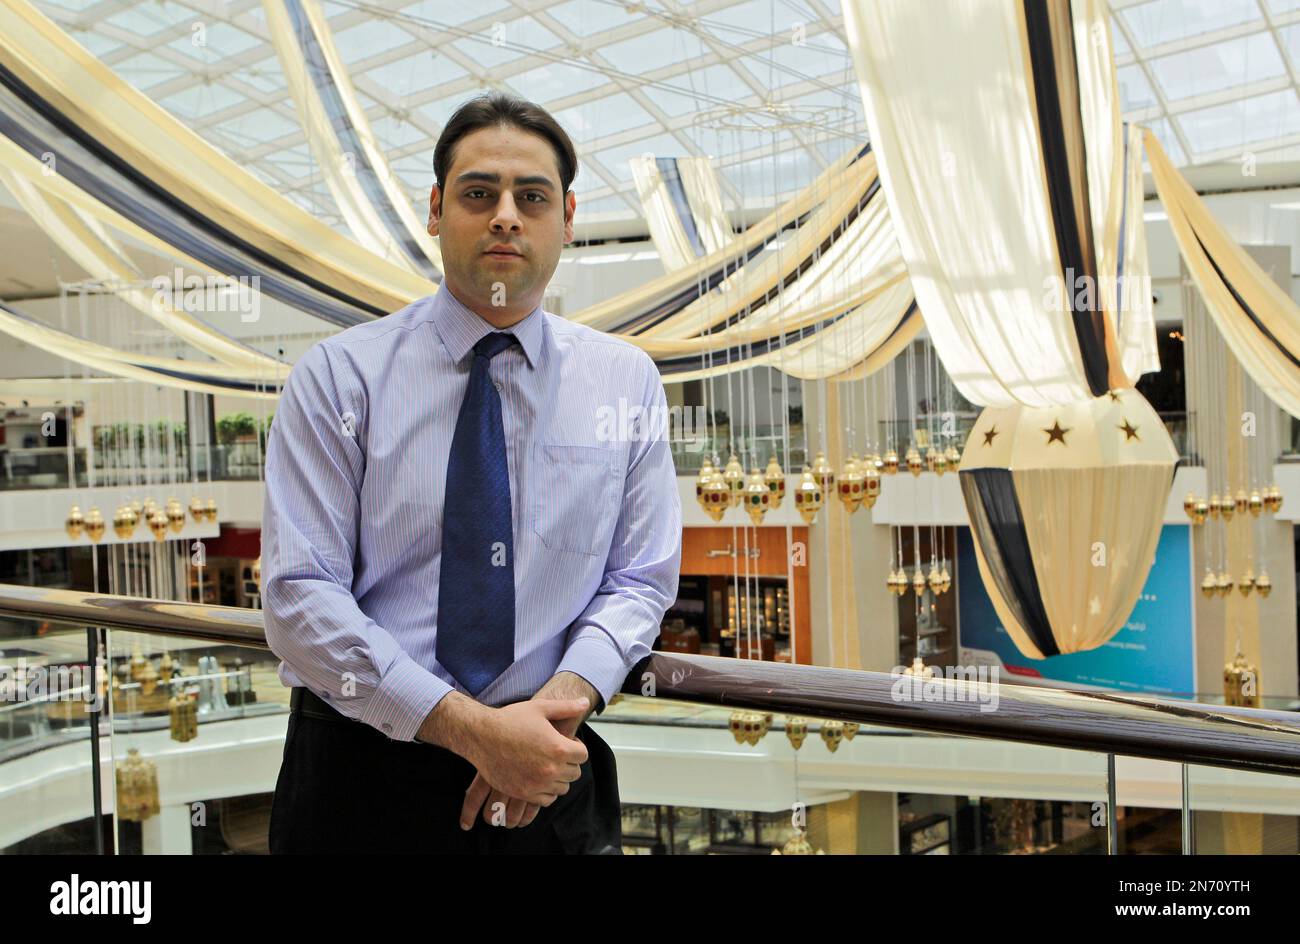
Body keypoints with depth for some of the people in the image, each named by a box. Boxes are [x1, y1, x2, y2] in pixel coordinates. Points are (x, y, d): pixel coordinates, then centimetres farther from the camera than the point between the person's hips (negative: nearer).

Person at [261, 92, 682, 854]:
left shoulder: (627, 381, 1)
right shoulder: (339, 377, -7)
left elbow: (639, 580, 1)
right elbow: (300, 595, -13)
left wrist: (564, 700, -18)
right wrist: (471, 728, -20)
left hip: (549, 774, 2)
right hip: (362, 773, -1)